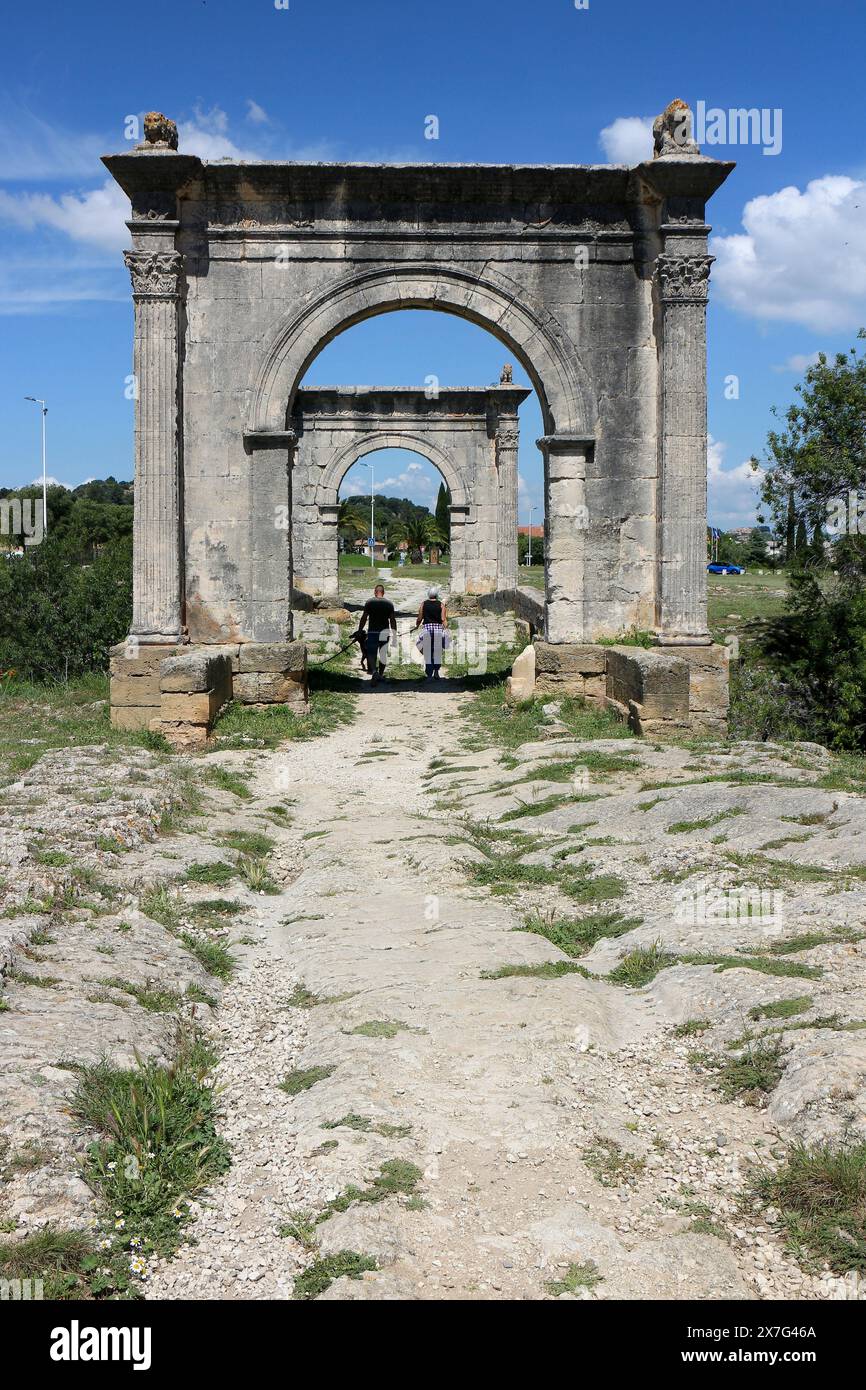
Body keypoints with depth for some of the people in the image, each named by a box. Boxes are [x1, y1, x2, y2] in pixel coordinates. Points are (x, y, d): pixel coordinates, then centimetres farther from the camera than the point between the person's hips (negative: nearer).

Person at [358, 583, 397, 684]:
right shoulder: (389, 603, 3)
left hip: (372, 632, -2)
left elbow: (364, 618, -3)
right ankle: (380, 675, 23)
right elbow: (392, 620, 2)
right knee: (383, 654, 15)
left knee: (371, 653, -1)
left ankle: (374, 671, -26)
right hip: (385, 632, 2)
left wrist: (359, 630, 5)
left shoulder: (369, 602, -2)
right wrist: (394, 633, 8)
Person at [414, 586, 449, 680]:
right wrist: (446, 630, -5)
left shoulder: (424, 604, 4)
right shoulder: (441, 605, 2)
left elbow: (420, 618, 5)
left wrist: (417, 626, 22)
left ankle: (429, 675, 0)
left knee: (428, 653, 3)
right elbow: (444, 619, -6)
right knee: (438, 652, 13)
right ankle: (436, 671, 1)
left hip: (427, 628, 0)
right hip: (438, 628, 0)